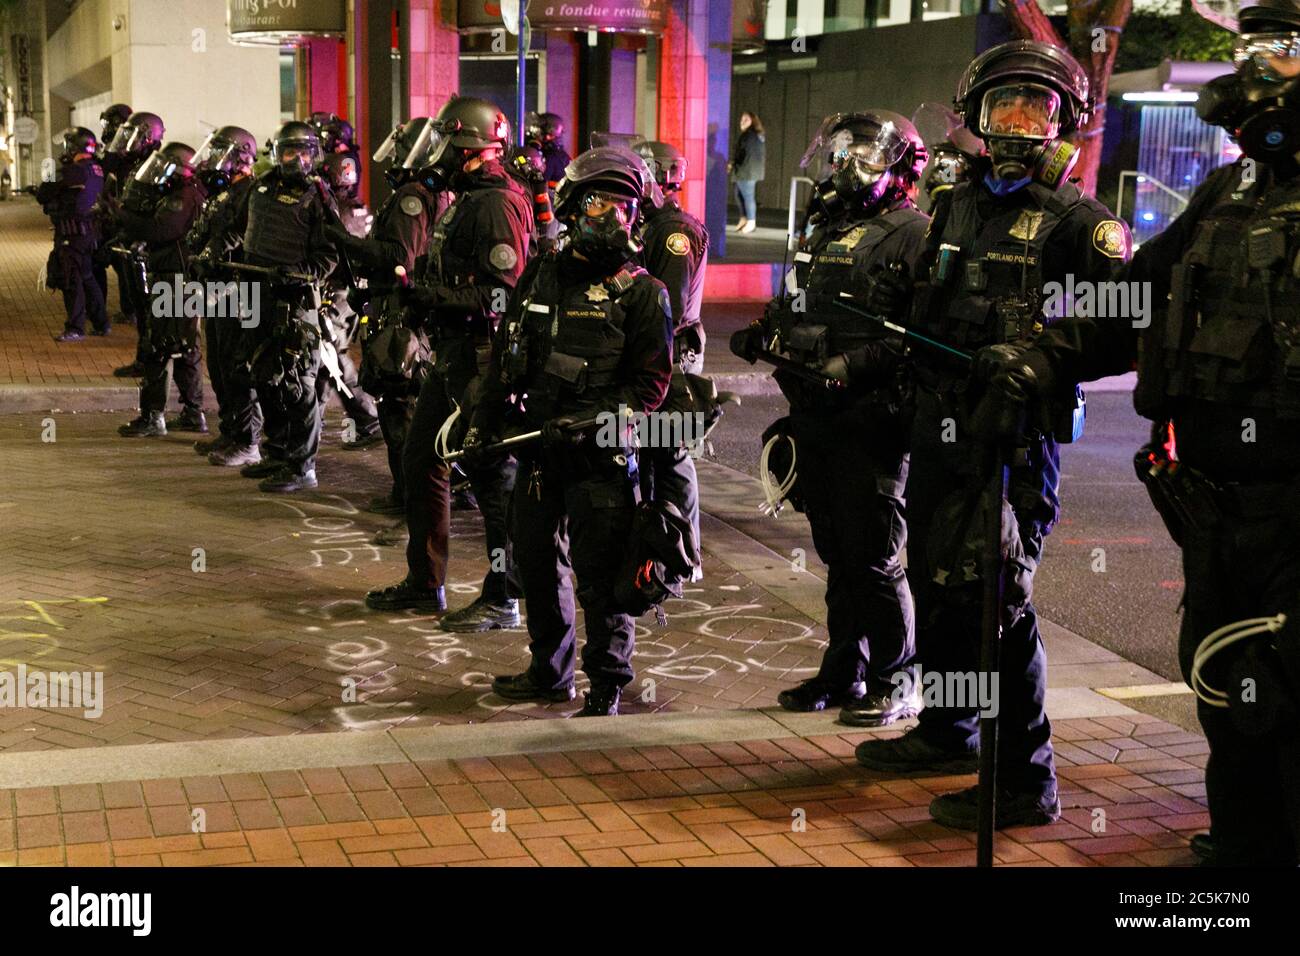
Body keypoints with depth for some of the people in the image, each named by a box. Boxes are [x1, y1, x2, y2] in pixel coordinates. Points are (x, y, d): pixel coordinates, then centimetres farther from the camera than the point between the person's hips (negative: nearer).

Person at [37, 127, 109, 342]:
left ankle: (75, 329, -2)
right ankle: (101, 324, 21)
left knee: (72, 280, -4)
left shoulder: (70, 172, -17)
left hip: (71, 233, -8)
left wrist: (45, 185, 9)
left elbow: (42, 196, -11)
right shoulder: (96, 170, 7)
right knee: (87, 277, 17)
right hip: (89, 231, 8)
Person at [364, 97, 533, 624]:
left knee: (492, 474, -5)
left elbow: (502, 293, -23)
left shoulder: (497, 204, -15)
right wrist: (417, 289, 12)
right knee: (421, 461, 16)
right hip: (454, 353, 11)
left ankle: (503, 600, 2)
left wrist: (435, 297, -22)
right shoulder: (466, 199, 18)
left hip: (483, 359, -11)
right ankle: (425, 583, 27)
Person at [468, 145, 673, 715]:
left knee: (599, 572, -5)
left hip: (601, 453, -6)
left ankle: (607, 687, 8)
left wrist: (591, 419, -19)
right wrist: (484, 423, 17)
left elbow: (650, 382, -9)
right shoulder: (540, 275, 11)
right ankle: (550, 673, 30)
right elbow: (506, 354, 19)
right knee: (536, 559, 14)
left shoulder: (642, 292, -5)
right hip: (537, 446, 6)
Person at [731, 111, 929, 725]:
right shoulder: (824, 227, 19)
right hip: (816, 417, 8)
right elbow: (798, 310, 28)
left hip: (870, 418, -8)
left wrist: (855, 362, -25)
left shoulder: (909, 232, -8)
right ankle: (844, 674, 25)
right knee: (837, 556, 15)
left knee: (873, 559, -4)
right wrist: (764, 334, 9)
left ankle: (897, 683, 7)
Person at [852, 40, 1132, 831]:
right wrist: (892, 298, 7)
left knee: (993, 594, -12)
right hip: (943, 420, 8)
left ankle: (1026, 782, -3)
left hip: (1017, 431, -8)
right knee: (935, 578, 17)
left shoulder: (1073, 219, -6)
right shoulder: (958, 206, 16)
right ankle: (949, 732, 37)